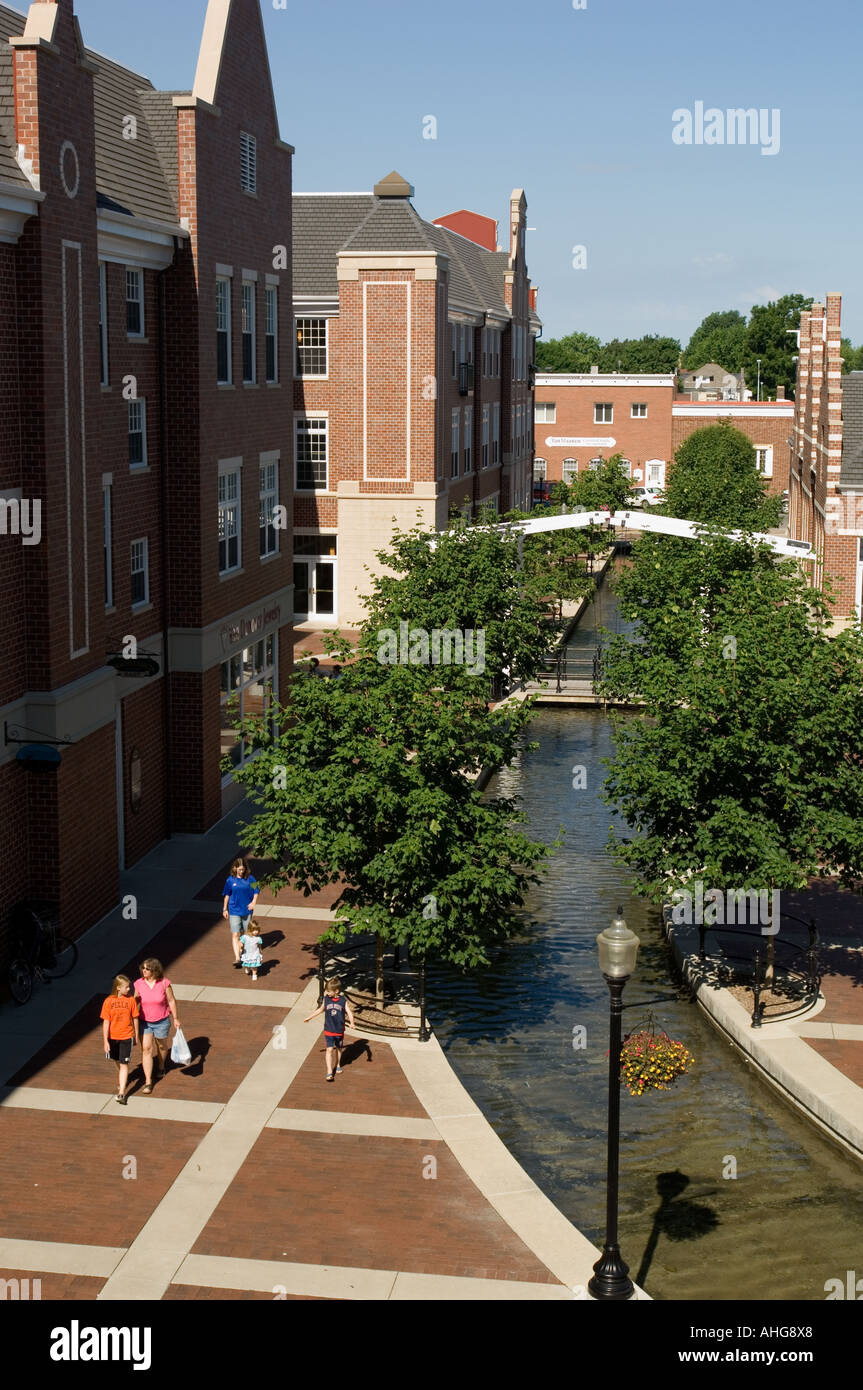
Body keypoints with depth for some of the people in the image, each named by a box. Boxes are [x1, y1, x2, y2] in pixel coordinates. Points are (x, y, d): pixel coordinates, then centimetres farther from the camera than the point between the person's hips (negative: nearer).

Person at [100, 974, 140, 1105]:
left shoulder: (131, 1000, -8)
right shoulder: (109, 1001, -10)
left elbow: (135, 1019, 2)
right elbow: (106, 1022, -8)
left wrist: (137, 1036, 9)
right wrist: (105, 1041, -11)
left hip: (127, 1037, -1)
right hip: (112, 1037, 1)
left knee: (124, 1064, -5)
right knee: (117, 1061, 21)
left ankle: (121, 1093, -9)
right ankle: (122, 1079, 49)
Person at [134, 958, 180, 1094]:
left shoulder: (164, 983, -16)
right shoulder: (139, 984, -10)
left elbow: (171, 1001, -6)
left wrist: (176, 1019, -1)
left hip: (162, 1022, -1)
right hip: (145, 1022, 1)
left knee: (161, 1046, 19)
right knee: (147, 1048, -6)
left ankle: (162, 1066, 52)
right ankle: (148, 1083, -2)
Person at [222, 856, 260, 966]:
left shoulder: (250, 878, -5)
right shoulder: (230, 880, -6)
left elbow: (256, 891, 5)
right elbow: (227, 895, 6)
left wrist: (253, 902, -10)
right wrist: (225, 909, 10)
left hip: (247, 910, 2)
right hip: (234, 911, -2)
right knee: (235, 934, -10)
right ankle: (237, 958, -15)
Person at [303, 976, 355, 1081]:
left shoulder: (343, 1001, -9)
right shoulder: (326, 999, -3)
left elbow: (349, 1012, -11)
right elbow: (321, 1010, 14)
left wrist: (351, 1022, -29)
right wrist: (309, 1017, 21)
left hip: (339, 1030, 0)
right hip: (328, 1030, 0)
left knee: (338, 1048, 17)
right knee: (329, 1049, -9)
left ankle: (338, 1065, 42)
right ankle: (329, 1072, -11)